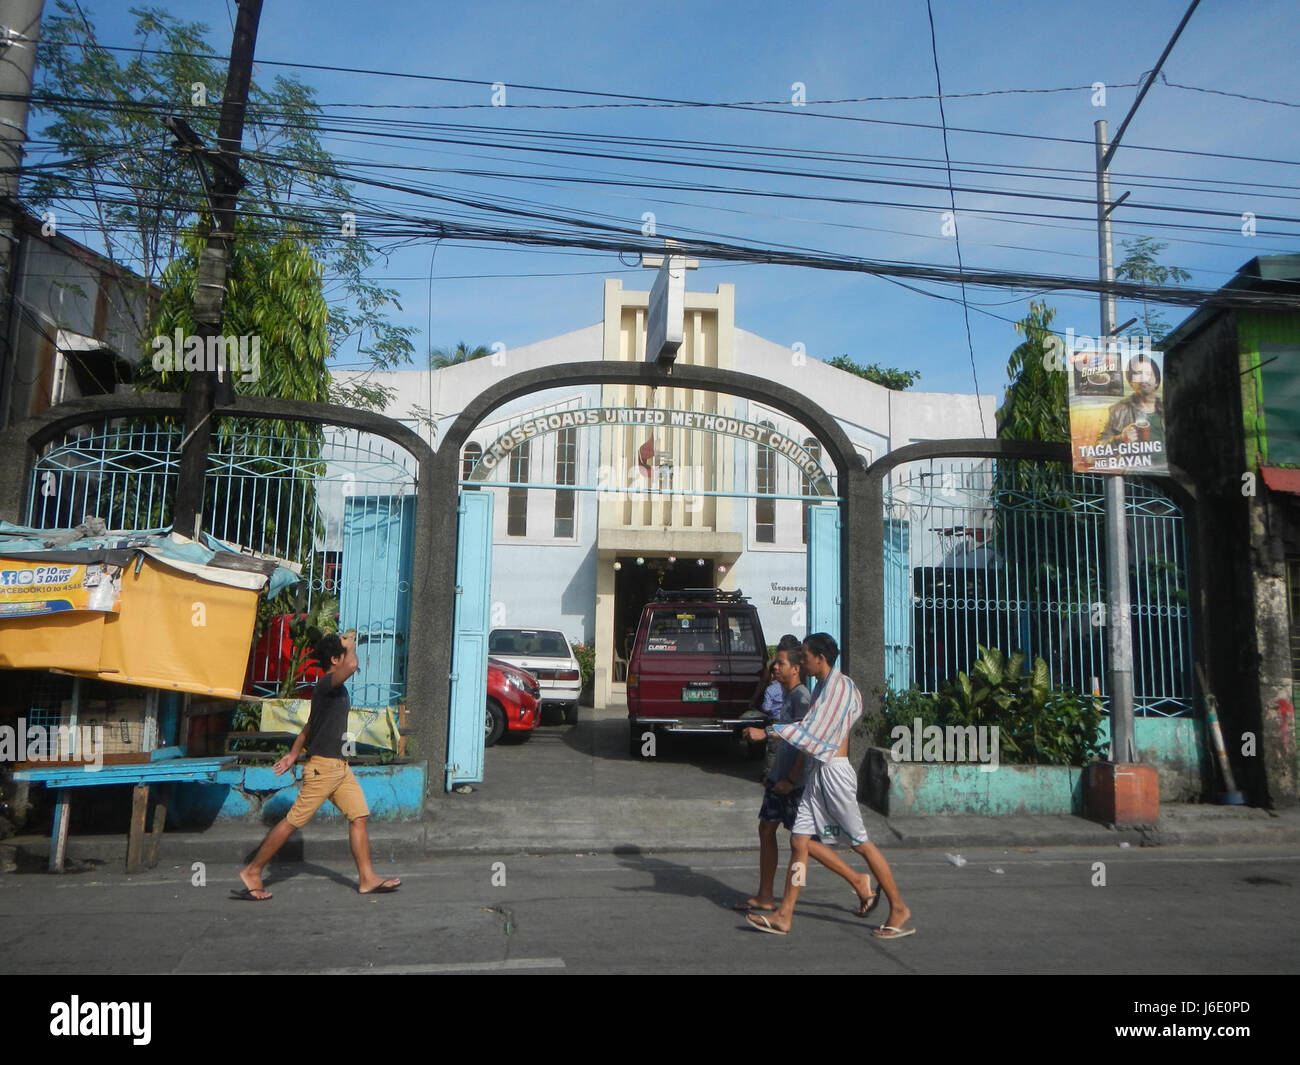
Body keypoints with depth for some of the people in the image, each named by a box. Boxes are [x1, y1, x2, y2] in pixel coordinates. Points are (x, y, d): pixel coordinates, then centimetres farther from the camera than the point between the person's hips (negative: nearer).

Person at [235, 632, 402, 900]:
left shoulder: (337, 689, 16)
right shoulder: (326, 684, -15)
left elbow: (310, 725, 23)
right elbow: (351, 665, -36)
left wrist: (293, 754, 27)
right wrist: (350, 645, -16)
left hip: (340, 766, 10)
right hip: (322, 766, -10)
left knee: (359, 815, 5)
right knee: (294, 821, -2)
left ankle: (367, 879, 9)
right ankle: (252, 871, 12)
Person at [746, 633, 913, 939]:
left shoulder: (839, 686, -14)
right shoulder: (824, 686, 14)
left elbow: (810, 732, -19)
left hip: (834, 772, -9)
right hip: (818, 773, 9)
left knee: (860, 842, 0)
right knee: (798, 841, 5)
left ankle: (899, 908, 16)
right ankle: (784, 917, 7)